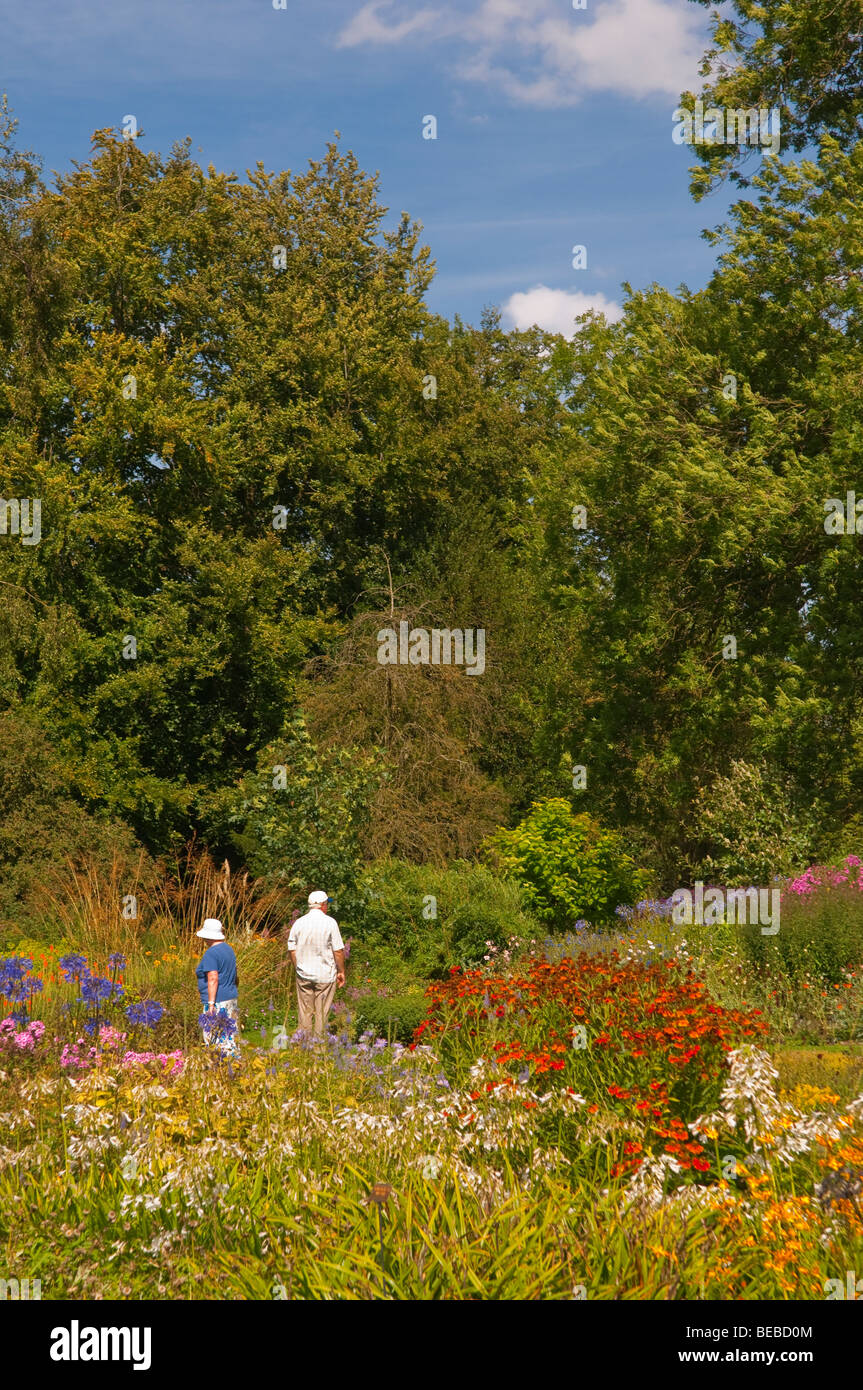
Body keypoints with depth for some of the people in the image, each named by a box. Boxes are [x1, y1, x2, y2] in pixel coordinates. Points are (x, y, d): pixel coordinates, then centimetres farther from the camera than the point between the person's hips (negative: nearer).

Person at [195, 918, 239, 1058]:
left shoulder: (211, 953, -14)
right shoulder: (228, 949, 14)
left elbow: (213, 979, -21)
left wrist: (211, 1004, -22)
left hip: (218, 1002, -9)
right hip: (232, 998, 9)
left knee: (215, 1040, -7)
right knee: (230, 1037, 12)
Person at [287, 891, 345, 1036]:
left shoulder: (299, 923, 1)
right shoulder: (330, 923, -9)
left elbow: (292, 950, 5)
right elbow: (338, 951, -8)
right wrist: (341, 971, 3)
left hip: (303, 975, 3)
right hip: (325, 975, -3)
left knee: (305, 1012, 9)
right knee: (322, 1013, 3)